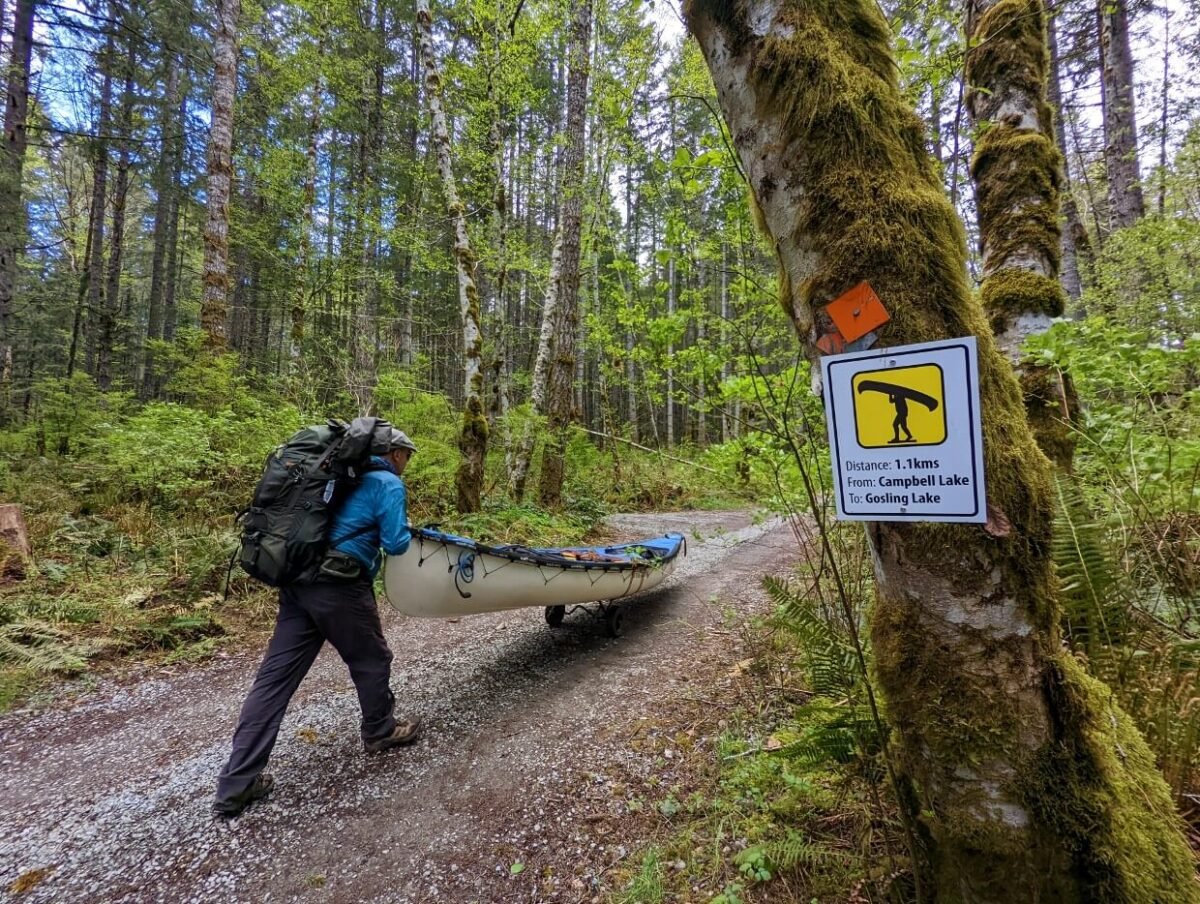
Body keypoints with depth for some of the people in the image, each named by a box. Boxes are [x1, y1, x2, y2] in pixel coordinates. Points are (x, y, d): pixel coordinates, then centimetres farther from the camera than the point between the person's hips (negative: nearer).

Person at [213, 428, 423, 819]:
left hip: (297, 580, 8)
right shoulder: (389, 484, -5)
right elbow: (395, 544, -10)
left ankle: (236, 783, 15)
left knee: (275, 676, 9)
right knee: (371, 660, 15)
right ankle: (379, 731, 36)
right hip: (339, 587, -7)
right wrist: (405, 532, 12)